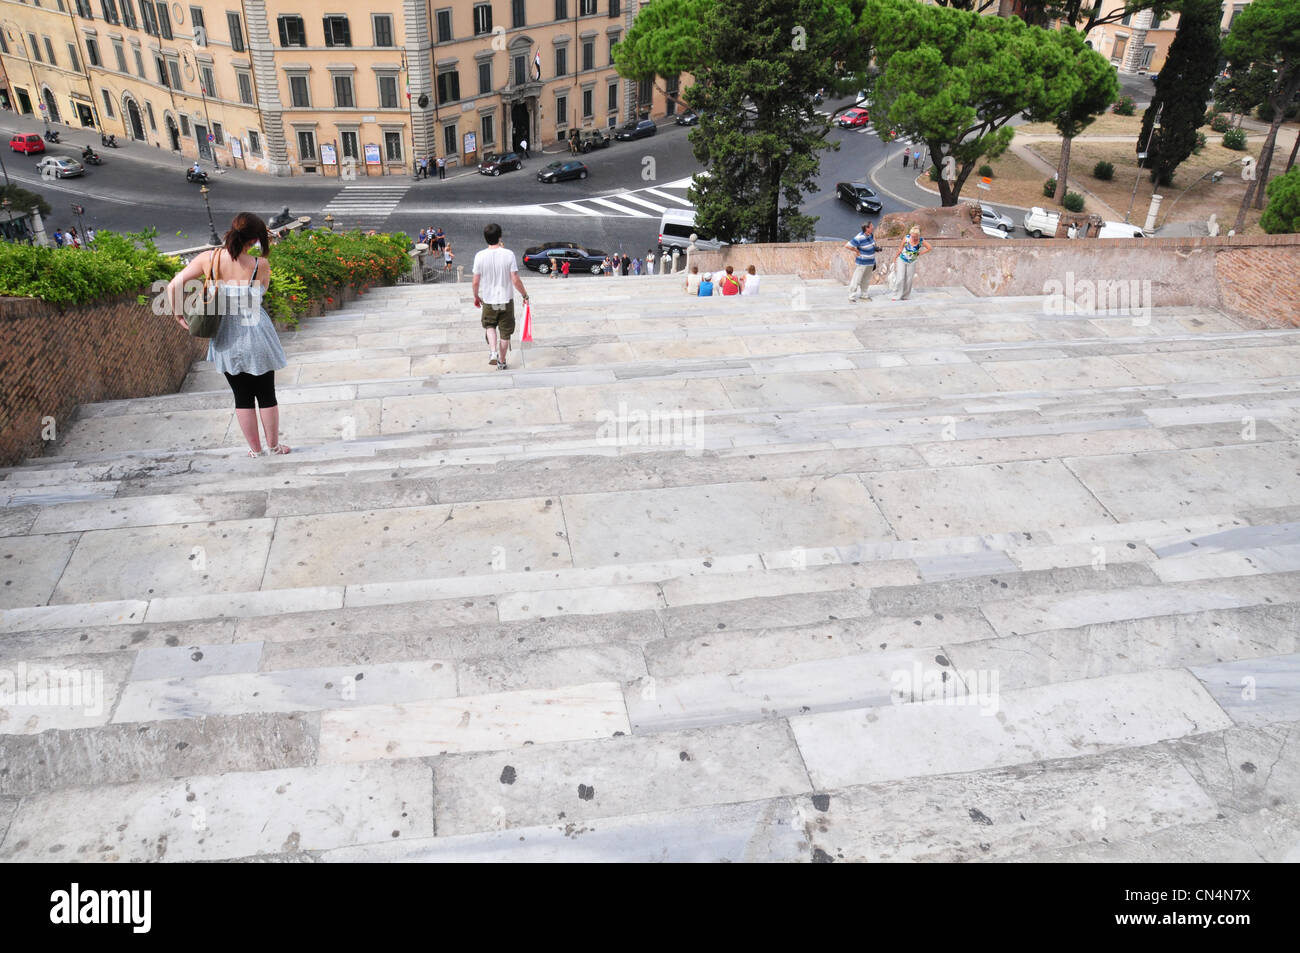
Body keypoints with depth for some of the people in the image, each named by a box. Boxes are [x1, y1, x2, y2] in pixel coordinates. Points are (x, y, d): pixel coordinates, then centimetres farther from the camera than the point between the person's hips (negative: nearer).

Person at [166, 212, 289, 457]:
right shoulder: (261, 266, -17)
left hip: (226, 340, 2)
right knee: (266, 395, 14)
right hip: (255, 336, -2)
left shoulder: (208, 259, -11)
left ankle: (255, 449, 25)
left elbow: (173, 286, -10)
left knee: (242, 396, 15)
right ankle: (274, 446, 25)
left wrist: (177, 314, 4)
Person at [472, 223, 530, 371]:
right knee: (505, 332, 14)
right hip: (506, 300, -1)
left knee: (490, 325, 24)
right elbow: (515, 280, -13)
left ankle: (493, 352, 3)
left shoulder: (480, 256, -10)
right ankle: (501, 362, 23)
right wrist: (525, 295, 2)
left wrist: (476, 296, 13)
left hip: (488, 300, 1)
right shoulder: (508, 254, -13)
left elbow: (476, 282, -6)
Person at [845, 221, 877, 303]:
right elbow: (847, 245, -25)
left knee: (866, 280, 16)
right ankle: (852, 296, 6)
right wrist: (856, 251, -15)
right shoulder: (859, 238, -24)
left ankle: (864, 295, 28)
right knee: (857, 279, -3)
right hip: (862, 263, -7)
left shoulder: (871, 234, -1)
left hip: (870, 262, 7)